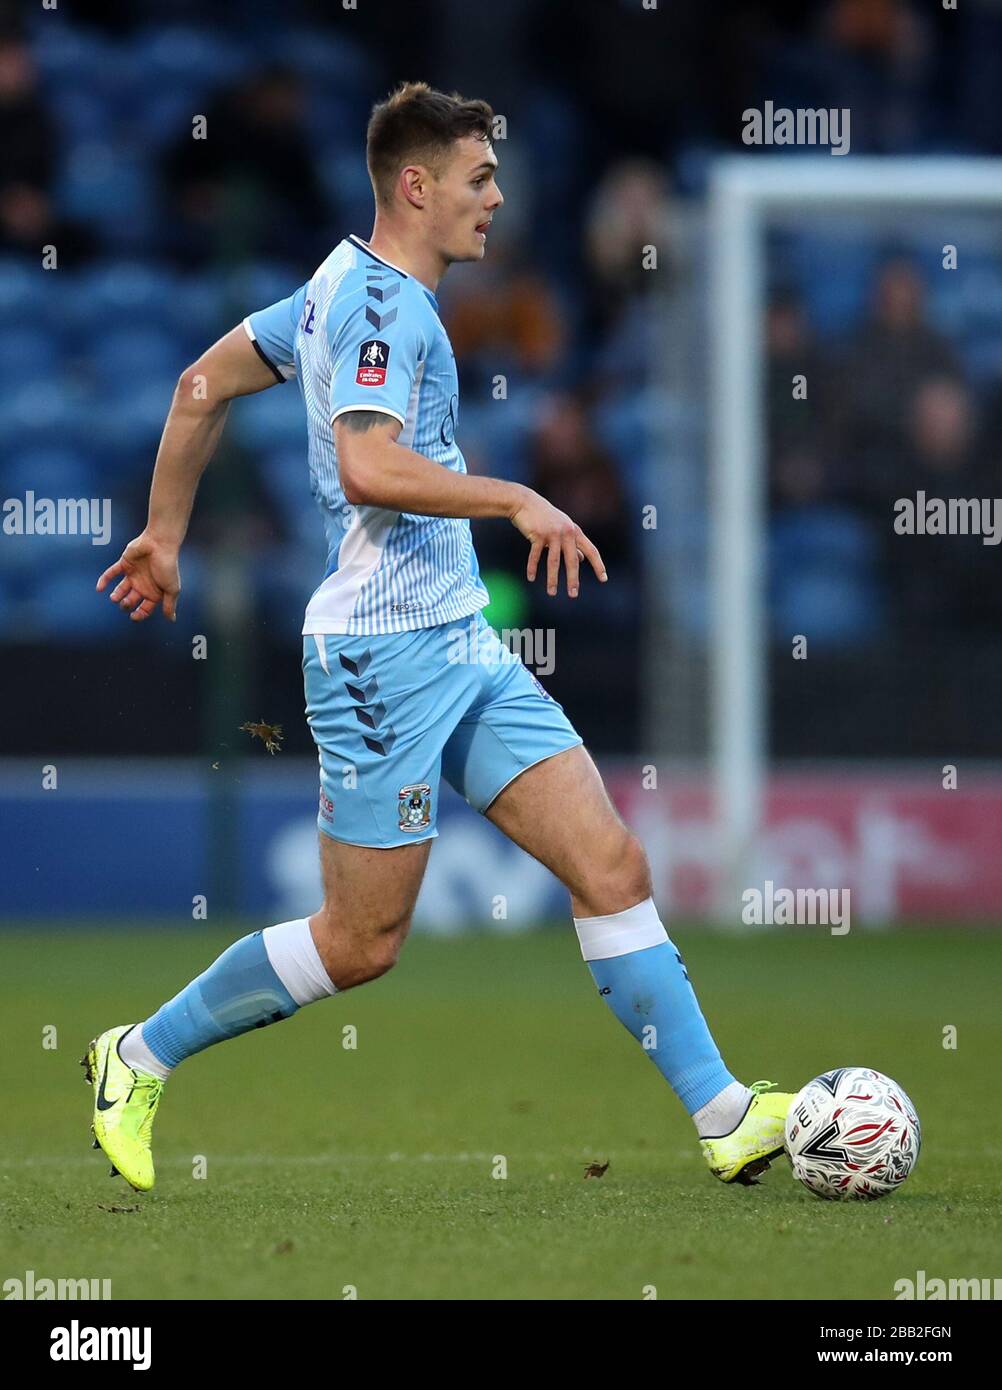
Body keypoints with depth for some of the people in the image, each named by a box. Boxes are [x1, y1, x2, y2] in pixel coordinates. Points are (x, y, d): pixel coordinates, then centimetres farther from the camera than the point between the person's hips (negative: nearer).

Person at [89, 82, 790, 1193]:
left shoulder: (346, 287, 15)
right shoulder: (380, 303, -15)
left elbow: (203, 384, 22)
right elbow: (368, 468, -29)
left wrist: (164, 534, 27)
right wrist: (516, 500, -26)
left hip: (462, 644, 10)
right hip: (386, 653, -10)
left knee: (611, 867, 0)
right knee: (361, 942, -1)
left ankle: (723, 1117, -2)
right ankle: (141, 1057, 16)